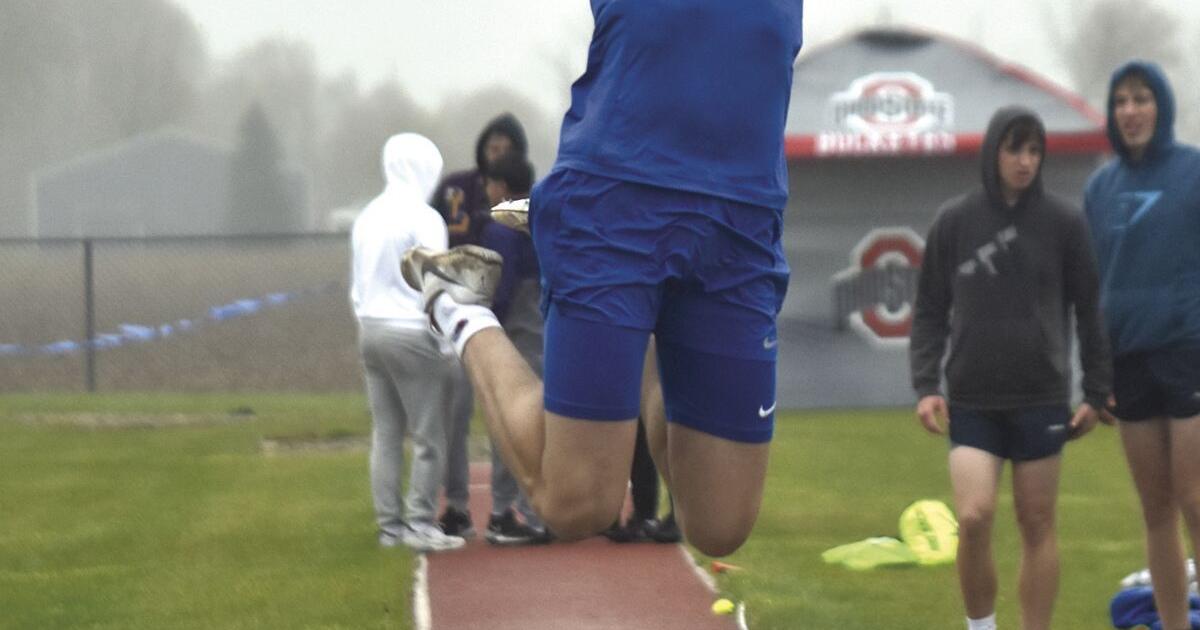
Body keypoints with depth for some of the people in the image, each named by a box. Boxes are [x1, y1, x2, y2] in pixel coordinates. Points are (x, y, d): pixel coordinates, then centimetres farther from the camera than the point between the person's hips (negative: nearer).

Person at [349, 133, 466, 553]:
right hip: (412, 333, -8)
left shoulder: (367, 218, 11)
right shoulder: (423, 218, -11)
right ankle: (420, 524, -5)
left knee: (385, 434, 9)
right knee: (429, 436, -3)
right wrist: (449, 345, -9)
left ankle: (389, 523, 10)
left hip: (371, 331, 8)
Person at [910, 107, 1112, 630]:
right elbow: (930, 311, 6)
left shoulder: (1064, 223, 0)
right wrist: (925, 386, -3)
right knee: (973, 518, -12)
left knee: (1037, 525, 5)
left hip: (1041, 399, 0)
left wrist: (1096, 393, 3)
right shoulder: (954, 222, 1)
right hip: (972, 401, 0)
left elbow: (1090, 310, 5)